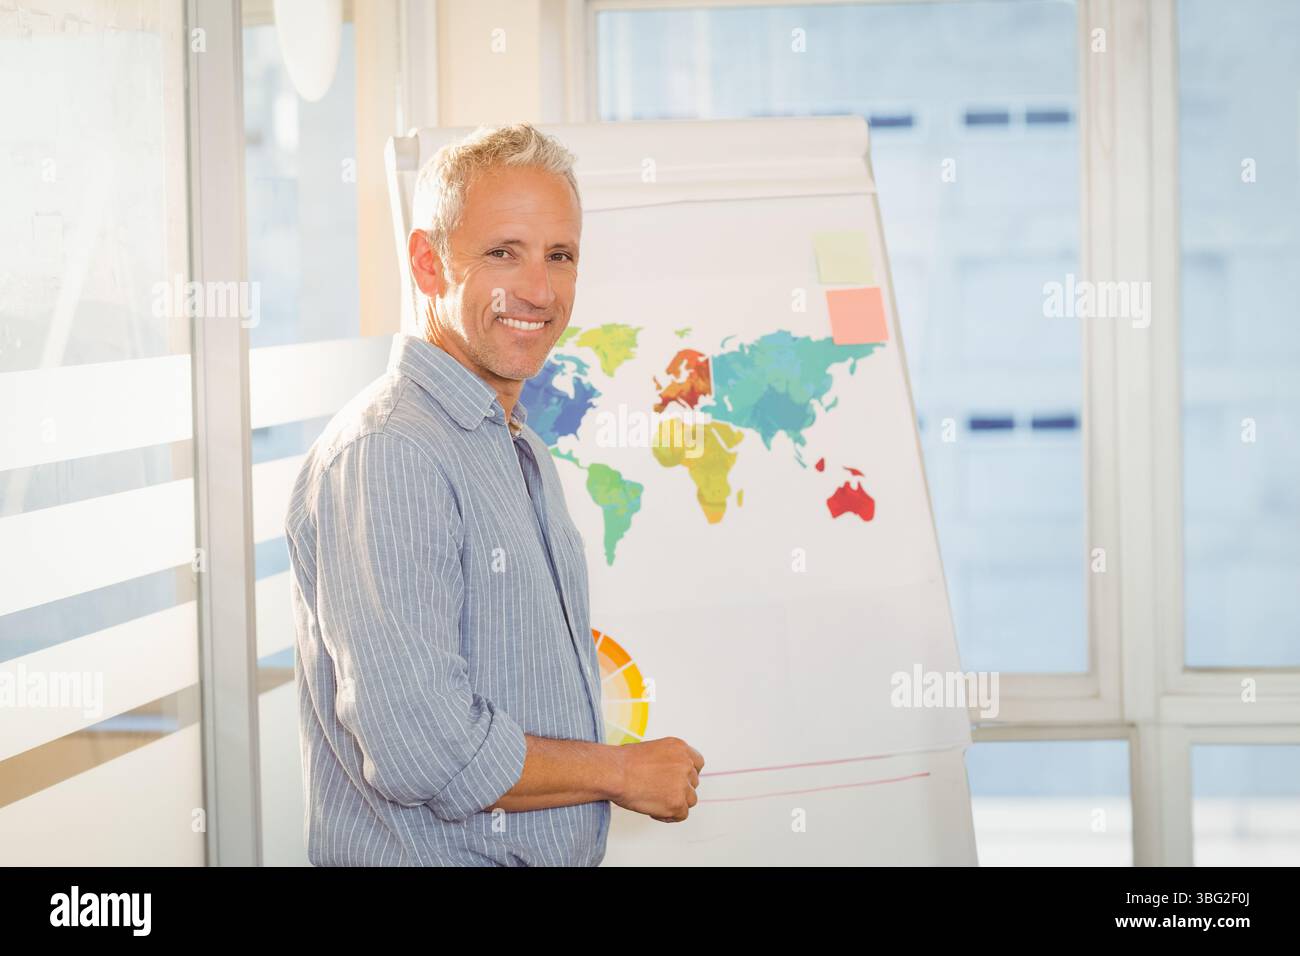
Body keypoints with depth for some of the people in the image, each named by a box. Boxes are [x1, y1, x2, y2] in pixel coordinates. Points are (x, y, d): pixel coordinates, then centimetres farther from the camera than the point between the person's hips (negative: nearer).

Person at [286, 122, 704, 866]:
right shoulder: (385, 455, -19)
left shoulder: (524, 453, 13)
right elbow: (420, 747, -26)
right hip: (427, 859, -9)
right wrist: (624, 771, -13)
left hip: (565, 854, 9)